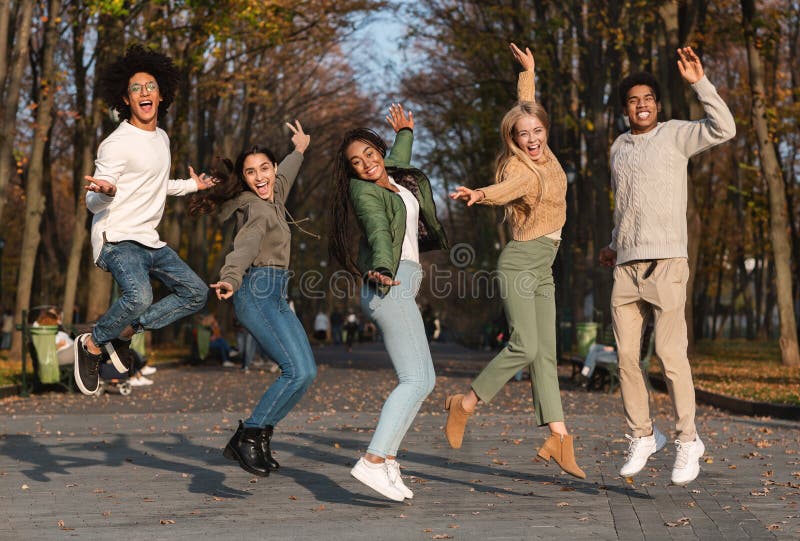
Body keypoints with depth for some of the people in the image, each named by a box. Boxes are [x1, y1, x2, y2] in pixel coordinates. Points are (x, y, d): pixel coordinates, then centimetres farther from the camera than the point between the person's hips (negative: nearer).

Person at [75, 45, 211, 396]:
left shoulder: (162, 138, 14)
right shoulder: (116, 144, -12)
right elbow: (94, 204, -13)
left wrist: (192, 185, 34)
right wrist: (104, 191, -35)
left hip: (149, 240, 9)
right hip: (117, 238, -9)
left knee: (196, 293, 5)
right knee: (139, 297, -32)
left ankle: (125, 331, 9)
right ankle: (92, 344, -5)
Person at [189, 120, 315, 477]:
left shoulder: (273, 197, 13)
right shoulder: (256, 210, -13)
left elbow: (284, 176, 37)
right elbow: (245, 246, -32)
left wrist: (299, 151, 54)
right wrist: (230, 278, -51)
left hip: (276, 296, 10)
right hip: (258, 292, -10)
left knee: (305, 371, 3)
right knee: (299, 371, -19)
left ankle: (258, 439, 7)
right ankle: (247, 437, -10)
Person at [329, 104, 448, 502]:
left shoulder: (390, 174, 14)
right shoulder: (364, 192, -11)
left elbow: (399, 161, 40)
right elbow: (379, 233, -29)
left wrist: (405, 133, 56)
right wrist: (381, 269, -47)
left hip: (399, 285, 10)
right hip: (390, 286, -10)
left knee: (422, 380, 6)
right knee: (416, 379, -17)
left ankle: (387, 459, 1)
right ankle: (372, 462, -24)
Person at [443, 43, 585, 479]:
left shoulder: (544, 155, 8)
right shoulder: (518, 169, -14)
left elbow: (527, 106, 24)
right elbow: (505, 189, -38)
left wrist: (528, 69, 36)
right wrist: (478, 195, -60)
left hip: (543, 270, 8)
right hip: (520, 264, -8)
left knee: (545, 353, 2)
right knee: (525, 347, -15)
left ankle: (558, 436, -2)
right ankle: (465, 404, 1)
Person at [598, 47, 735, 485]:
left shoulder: (675, 135, 3)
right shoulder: (618, 149, 19)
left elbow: (724, 129, -15)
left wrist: (699, 83, -17)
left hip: (667, 261, -5)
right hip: (627, 266, 5)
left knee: (670, 351, -10)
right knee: (626, 355, 2)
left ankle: (687, 441, 0)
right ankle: (641, 437, 14)